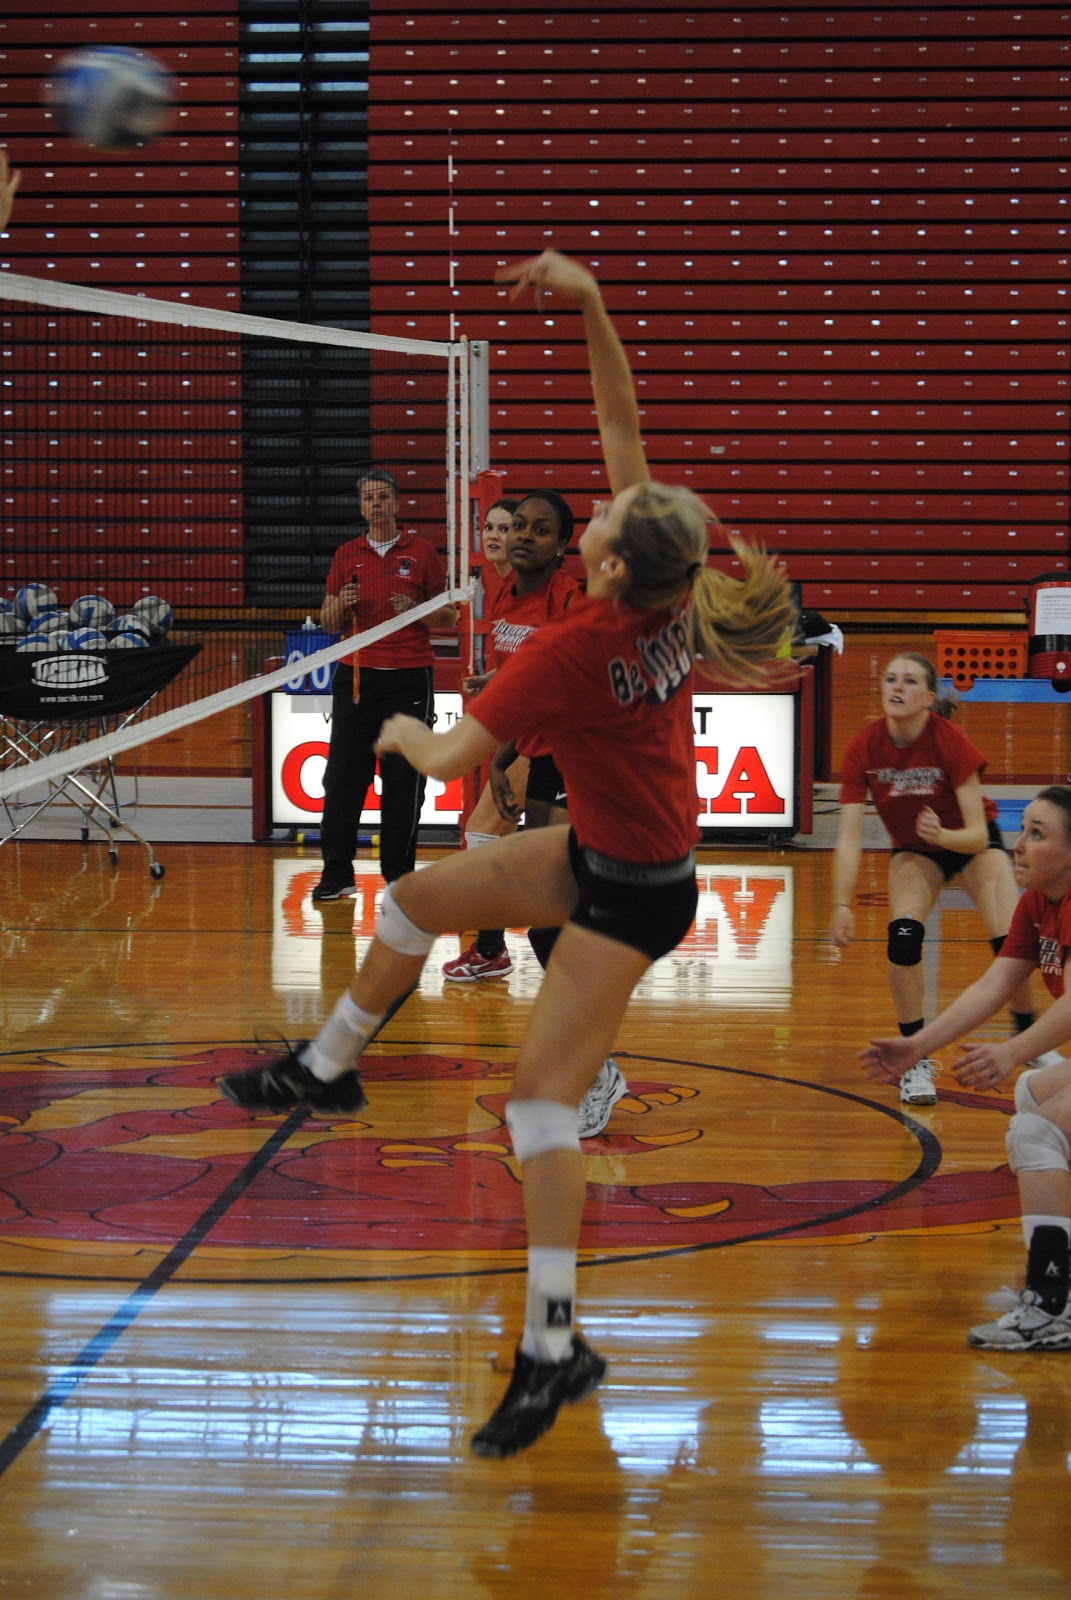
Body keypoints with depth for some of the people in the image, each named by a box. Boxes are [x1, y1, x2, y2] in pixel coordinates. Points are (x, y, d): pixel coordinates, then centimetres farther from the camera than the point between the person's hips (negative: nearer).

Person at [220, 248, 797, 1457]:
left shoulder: (578, 647, -28)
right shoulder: (666, 593, -10)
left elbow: (449, 757, -22)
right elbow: (621, 420, -5)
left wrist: (398, 732, 0)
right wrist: (591, 305, -13)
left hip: (631, 891, -9)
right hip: (605, 852, 9)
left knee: (542, 1093, -12)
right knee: (415, 900, 17)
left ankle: (554, 1345, -13)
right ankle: (325, 1070, 36)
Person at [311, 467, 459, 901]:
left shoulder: (422, 552, 5)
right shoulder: (346, 555, 11)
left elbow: (449, 616, 6)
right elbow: (328, 623, 14)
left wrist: (416, 612, -12)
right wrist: (341, 605, -7)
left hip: (409, 676, -2)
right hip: (356, 674, 2)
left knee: (403, 779, -1)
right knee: (343, 775, -2)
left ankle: (399, 872, 7)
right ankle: (337, 872, 4)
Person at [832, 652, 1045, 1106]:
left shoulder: (950, 741, -31)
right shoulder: (863, 749, -24)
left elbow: (978, 835, -31)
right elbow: (849, 836, -24)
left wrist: (941, 835, -52)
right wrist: (842, 906, -33)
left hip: (970, 842, -2)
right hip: (913, 850, 2)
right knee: (903, 937, -23)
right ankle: (916, 1060, -9)